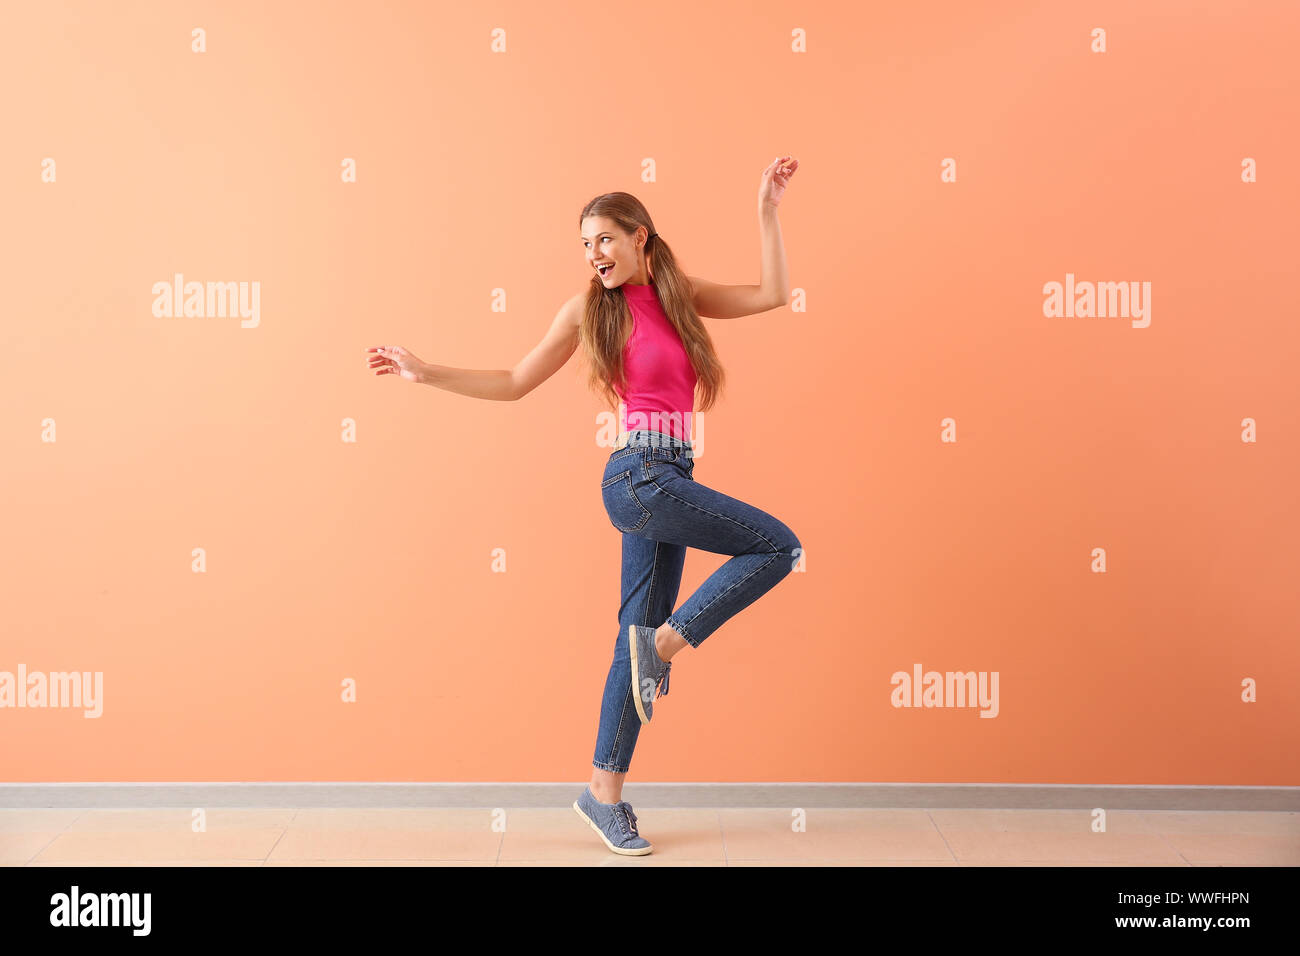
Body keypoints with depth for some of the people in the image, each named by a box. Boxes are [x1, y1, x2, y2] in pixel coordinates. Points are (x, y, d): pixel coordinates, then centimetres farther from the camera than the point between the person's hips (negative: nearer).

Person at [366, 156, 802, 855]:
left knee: (639, 634, 8)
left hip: (667, 480, 6)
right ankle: (663, 644, -3)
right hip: (639, 474, -5)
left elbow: (772, 295, 11)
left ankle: (605, 792, 17)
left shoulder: (679, 295, 13)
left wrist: (767, 210, 7)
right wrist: (425, 374, 0)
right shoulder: (590, 308, 0)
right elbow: (514, 383, 6)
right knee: (778, 546, -11)